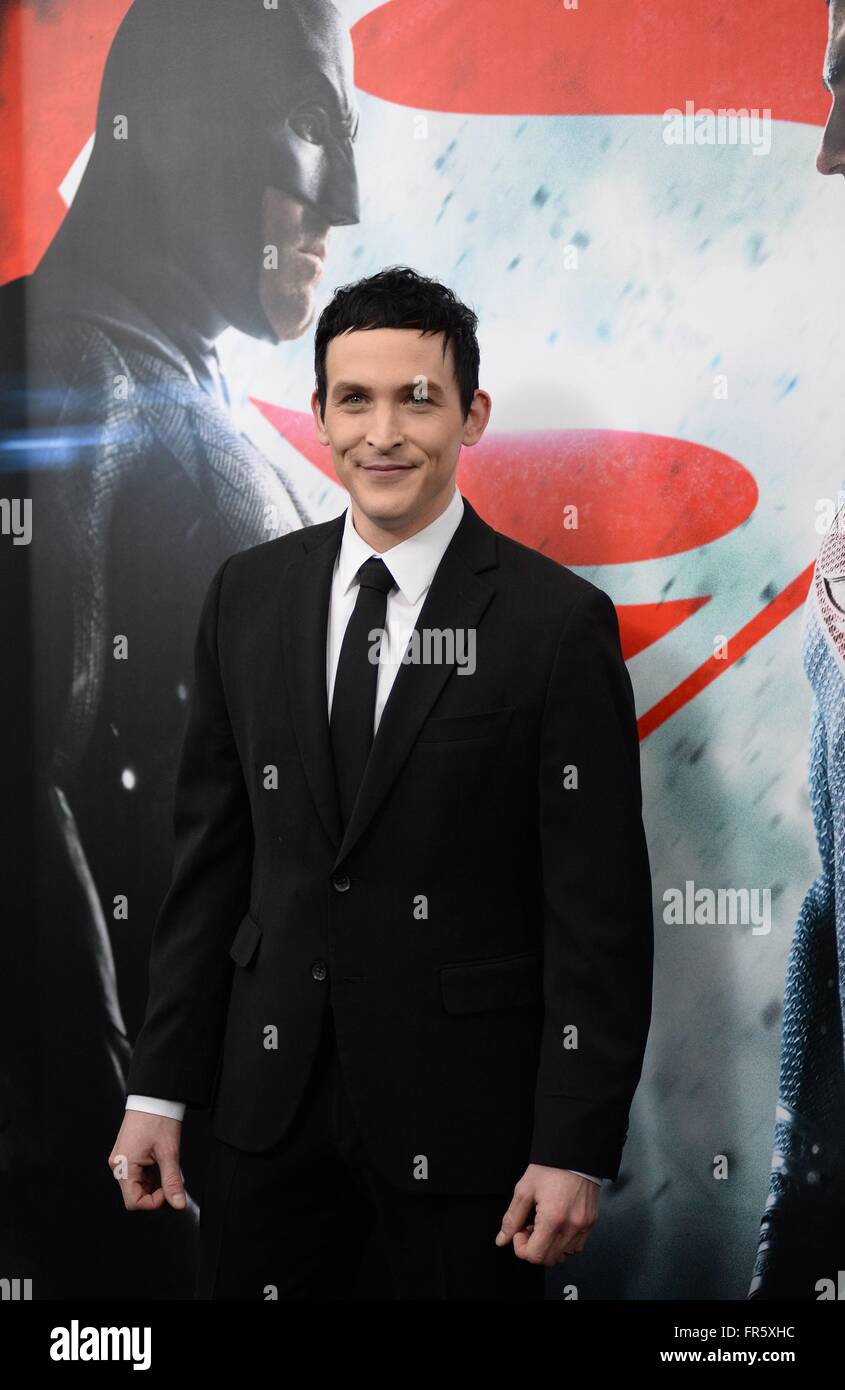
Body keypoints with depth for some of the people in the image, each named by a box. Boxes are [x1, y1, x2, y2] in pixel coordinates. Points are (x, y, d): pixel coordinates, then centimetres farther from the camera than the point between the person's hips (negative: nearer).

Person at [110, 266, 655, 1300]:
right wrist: (159, 1088, 6)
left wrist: (575, 1149, -11)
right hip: (271, 1093, 4)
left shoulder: (559, 621, -11)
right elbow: (210, 854, 7)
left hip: (463, 1108, -3)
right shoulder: (248, 595, 3)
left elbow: (599, 906, -10)